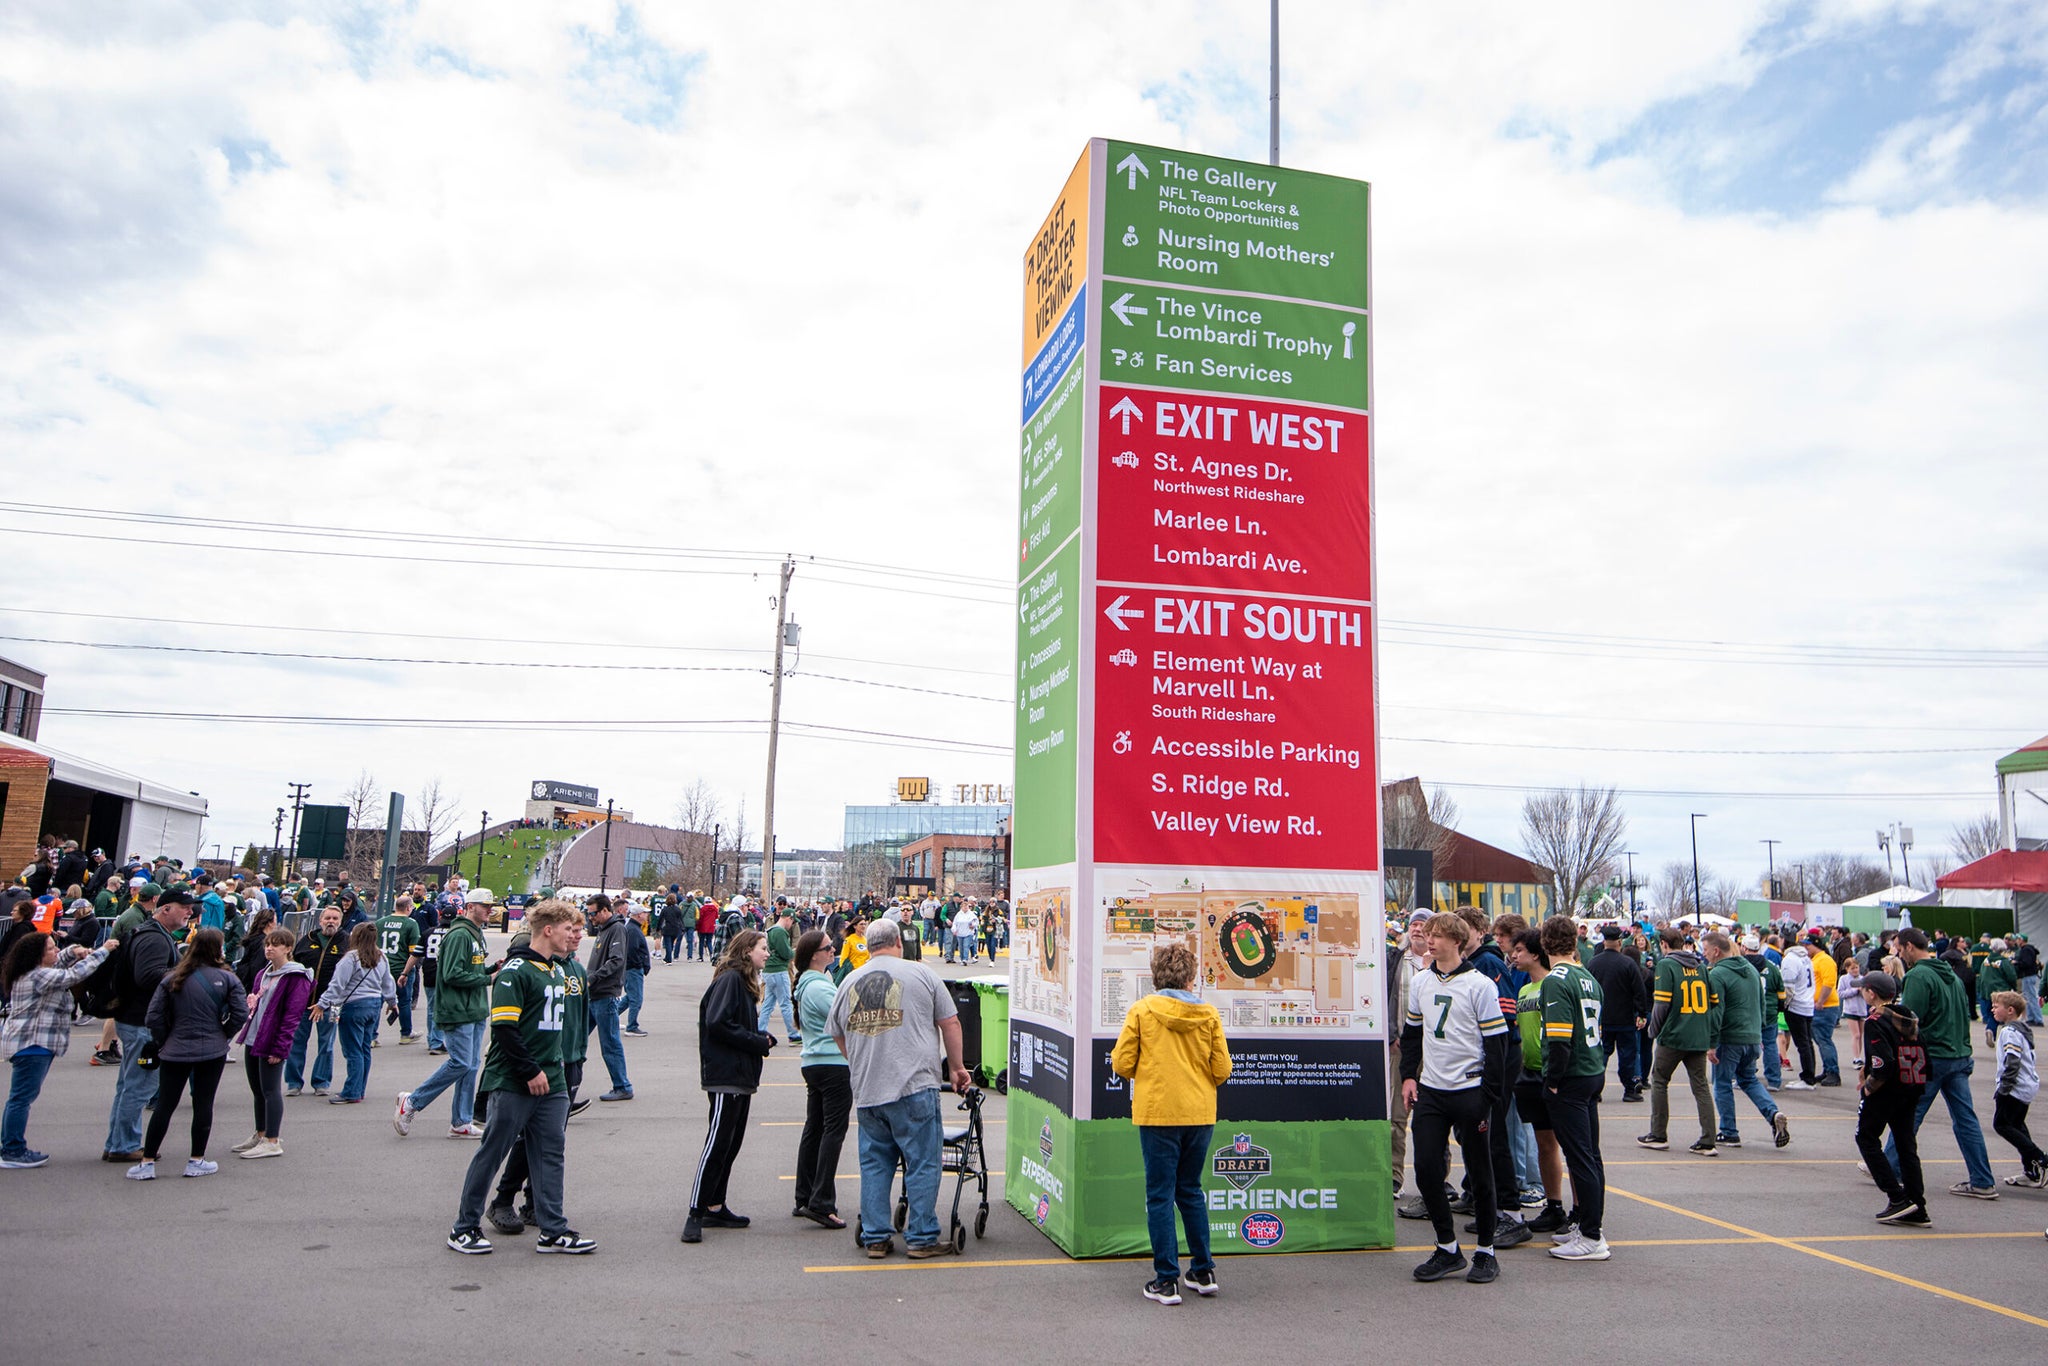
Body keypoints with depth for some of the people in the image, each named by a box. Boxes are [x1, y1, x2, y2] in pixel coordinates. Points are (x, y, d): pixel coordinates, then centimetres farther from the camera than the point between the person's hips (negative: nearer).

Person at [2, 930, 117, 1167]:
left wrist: (73, 952, 8)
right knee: (21, 1098, -6)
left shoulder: (34, 973, 12)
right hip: (31, 1044, -11)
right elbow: (75, 974, -20)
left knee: (21, 1097, 15)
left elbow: (58, 965, 28)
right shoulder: (38, 976, -20)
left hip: (34, 1043, 11)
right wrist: (102, 950, -12)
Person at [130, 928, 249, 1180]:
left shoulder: (172, 979, 0)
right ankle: (196, 1161, 11)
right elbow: (241, 1013, -9)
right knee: (203, 1104, 7)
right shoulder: (226, 978, -5)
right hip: (212, 1052, -1)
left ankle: (147, 1163, 11)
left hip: (174, 1052, 2)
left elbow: (153, 1018, -2)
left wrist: (164, 1041, 12)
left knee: (164, 1105, 9)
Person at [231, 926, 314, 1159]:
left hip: (271, 1044, -8)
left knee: (270, 1090, -3)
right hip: (252, 1040, 9)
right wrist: (251, 1001, 3)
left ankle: (272, 1141, 3)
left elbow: (292, 1016, -16)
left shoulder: (296, 978, -12)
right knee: (257, 1090, 16)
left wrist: (280, 1048, -19)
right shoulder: (262, 974, 15)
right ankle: (260, 1135, 29)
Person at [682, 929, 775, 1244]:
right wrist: (759, 1042, -16)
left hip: (742, 1075, 10)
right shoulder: (729, 979, -13)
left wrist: (763, 1038, 2)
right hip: (726, 1074, -10)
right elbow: (718, 1023, -22)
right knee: (718, 1142, -9)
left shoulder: (744, 981, 18)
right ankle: (695, 1214, -4)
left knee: (732, 1143, 13)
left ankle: (715, 1207, 20)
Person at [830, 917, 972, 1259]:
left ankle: (874, 1238, 16)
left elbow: (837, 1035, 21)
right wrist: (955, 1067, 14)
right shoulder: (920, 974, -1)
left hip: (866, 1091, 4)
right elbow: (950, 1023, 1)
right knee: (922, 1162, 4)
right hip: (914, 1087, -4)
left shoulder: (848, 982, 11)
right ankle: (922, 1238, 7)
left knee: (874, 1163, 13)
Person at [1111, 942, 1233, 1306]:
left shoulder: (1142, 1010, -7)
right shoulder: (1209, 1014, -1)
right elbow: (1222, 1070, 0)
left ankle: (1167, 1281, 6)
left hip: (1157, 1113, -3)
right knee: (1191, 1191, 19)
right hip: (1200, 1113, 3)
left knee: (1160, 1195, 5)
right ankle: (1203, 1272, 23)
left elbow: (1122, 1064, -6)